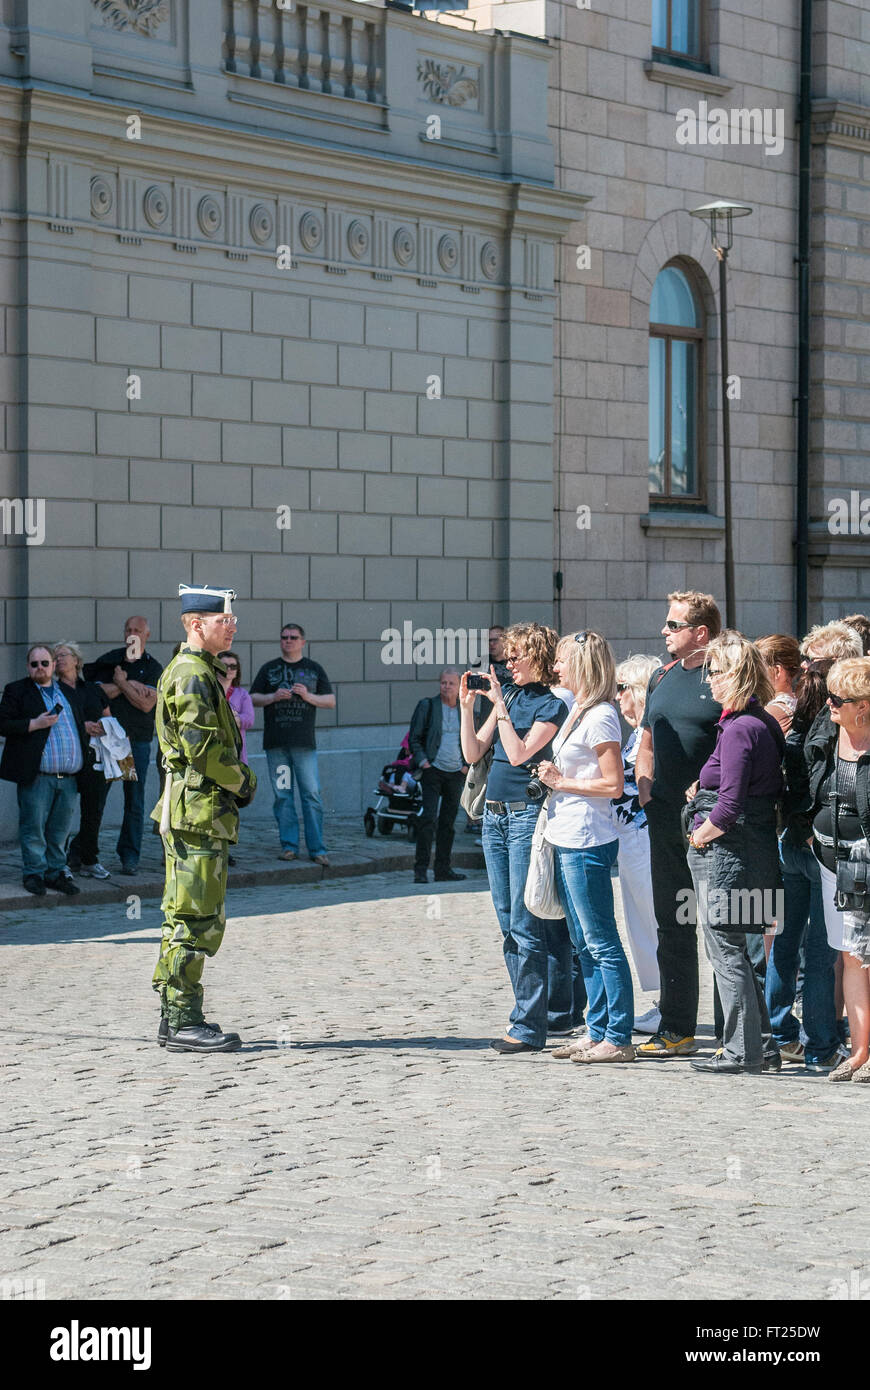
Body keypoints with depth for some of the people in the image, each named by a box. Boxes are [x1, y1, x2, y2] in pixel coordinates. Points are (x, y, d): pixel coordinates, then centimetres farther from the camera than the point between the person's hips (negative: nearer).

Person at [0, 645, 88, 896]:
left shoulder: (70, 693, 19)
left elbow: (81, 726, 29)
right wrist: (35, 724, -15)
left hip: (69, 778, 5)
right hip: (36, 777, -5)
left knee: (60, 829, 7)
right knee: (33, 828, -2)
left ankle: (56, 872, 15)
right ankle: (34, 873, 7)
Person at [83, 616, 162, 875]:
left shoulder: (153, 668, 4)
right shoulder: (108, 660, 9)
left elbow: (146, 704, -8)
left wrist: (121, 683, -6)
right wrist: (129, 685, -10)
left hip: (137, 740, -1)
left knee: (134, 801, 1)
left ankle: (129, 855, 8)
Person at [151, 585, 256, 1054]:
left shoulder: (199, 672, 19)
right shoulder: (193, 675, -14)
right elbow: (201, 747, -22)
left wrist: (236, 779, 14)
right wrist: (241, 780, -9)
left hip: (192, 811, 11)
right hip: (199, 809, -11)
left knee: (184, 916, 13)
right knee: (197, 919, -9)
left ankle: (175, 1017, 18)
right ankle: (183, 1021, -7)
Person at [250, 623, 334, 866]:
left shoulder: (314, 669, 12)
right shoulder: (269, 669, 13)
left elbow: (330, 701, 10)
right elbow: (253, 699, 10)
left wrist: (308, 696, -7)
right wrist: (273, 696, -8)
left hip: (304, 743, -1)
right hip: (275, 743, 1)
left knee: (312, 794, -6)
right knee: (282, 795, 1)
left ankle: (317, 848, -3)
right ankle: (289, 845, 8)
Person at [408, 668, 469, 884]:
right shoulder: (427, 706, 0)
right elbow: (414, 738, 1)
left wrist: (467, 765, 4)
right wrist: (422, 761, -12)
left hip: (456, 774, 4)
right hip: (433, 770, -4)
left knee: (448, 823, 8)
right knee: (428, 819, -13)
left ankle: (443, 870, 13)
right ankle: (421, 869, -13)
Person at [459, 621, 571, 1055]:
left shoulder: (551, 706, -7)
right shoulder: (507, 694, 13)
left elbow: (519, 754, -17)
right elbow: (473, 753, 11)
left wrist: (500, 705, -14)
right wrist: (467, 705, 1)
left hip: (527, 816, -8)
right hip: (494, 815, 8)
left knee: (525, 925, -10)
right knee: (509, 925, 9)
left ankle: (529, 1026, -10)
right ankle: (557, 1010, 17)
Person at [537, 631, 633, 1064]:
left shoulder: (600, 716, -14)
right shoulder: (577, 711, 15)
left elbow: (613, 785, -18)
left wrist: (562, 781, -13)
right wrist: (553, 775, 8)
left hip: (587, 842, -10)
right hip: (566, 840, 10)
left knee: (601, 942, -6)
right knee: (584, 943, 13)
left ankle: (618, 1038, -3)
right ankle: (597, 1032, 19)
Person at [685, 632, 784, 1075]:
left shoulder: (739, 729, -18)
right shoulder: (764, 723, 12)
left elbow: (730, 804, -24)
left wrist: (701, 835, -8)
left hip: (725, 855, -10)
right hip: (755, 849, 10)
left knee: (727, 951, -2)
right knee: (733, 951, 16)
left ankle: (743, 1051, 3)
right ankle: (762, 1045, 19)